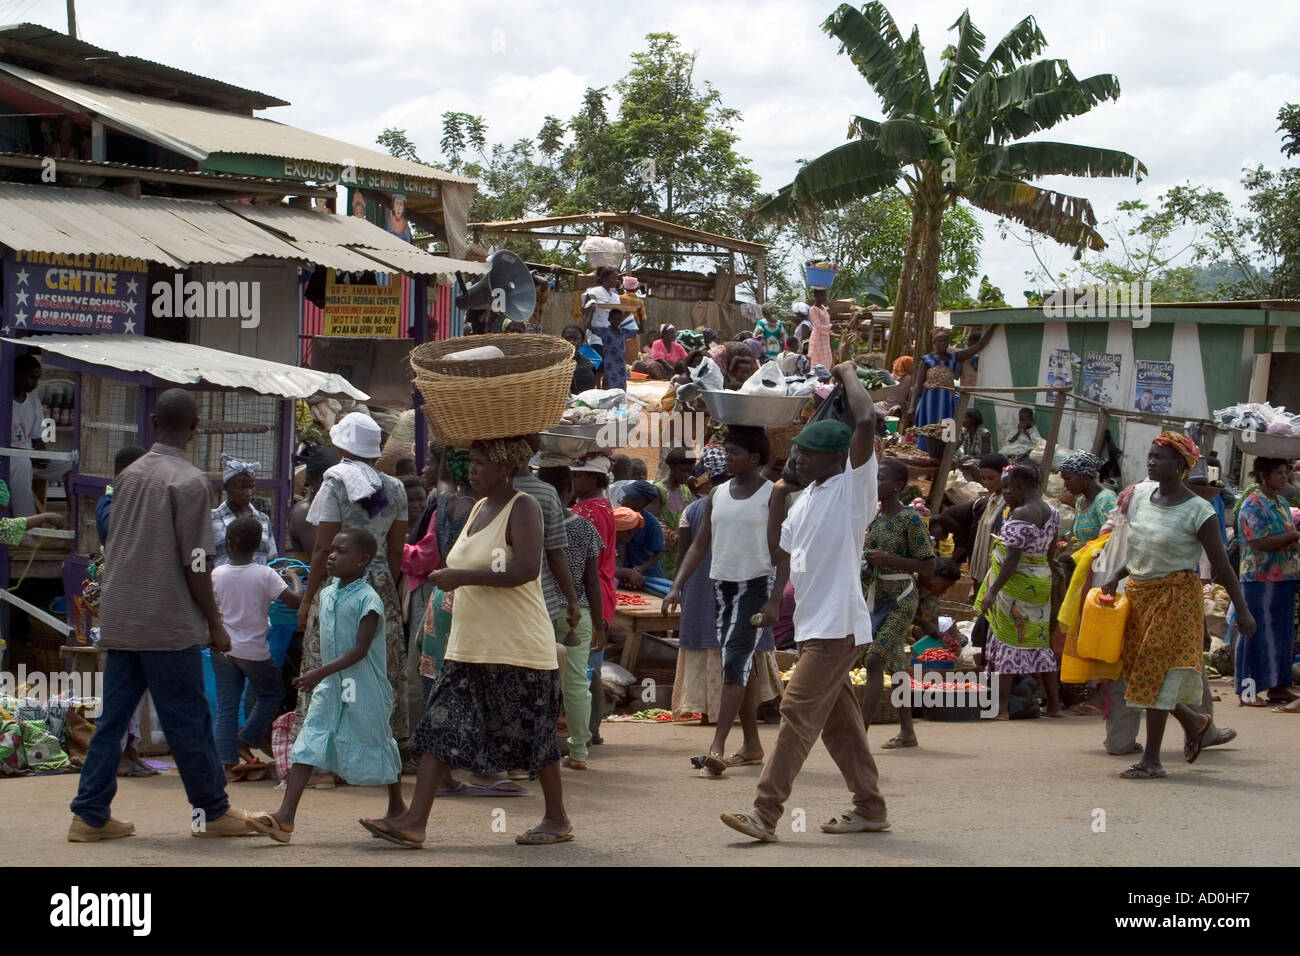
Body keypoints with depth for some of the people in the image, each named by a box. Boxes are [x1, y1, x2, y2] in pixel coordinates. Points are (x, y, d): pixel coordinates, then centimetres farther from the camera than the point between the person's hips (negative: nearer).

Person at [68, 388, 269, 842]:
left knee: (112, 717, 7)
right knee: (189, 721, 1)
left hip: (120, 619, 7)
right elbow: (195, 564, -13)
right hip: (169, 623, -7)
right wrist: (215, 624, -5)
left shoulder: (128, 476, 10)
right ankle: (213, 812, 10)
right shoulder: (189, 482, -11)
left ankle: (91, 815, 5)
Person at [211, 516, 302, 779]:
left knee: (226, 705, 6)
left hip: (222, 646, 3)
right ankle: (245, 742, 10)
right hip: (253, 649, -3)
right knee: (272, 694, 19)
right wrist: (294, 578, 2)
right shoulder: (265, 575, -12)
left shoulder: (217, 574, -2)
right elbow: (295, 600, -15)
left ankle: (228, 762, 3)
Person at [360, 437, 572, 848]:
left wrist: (462, 577, -22)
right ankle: (414, 821, -5)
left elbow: (527, 568, -26)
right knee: (441, 727, -1)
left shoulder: (522, 507, -12)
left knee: (533, 733, 2)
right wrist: (448, 574, 12)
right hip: (470, 647, 9)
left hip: (518, 647, -9)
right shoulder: (479, 508, 15)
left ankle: (557, 820, 17)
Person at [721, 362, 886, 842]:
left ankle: (766, 813, -16)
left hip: (837, 624, -9)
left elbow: (866, 422, -25)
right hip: (813, 623, 9)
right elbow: (783, 552, 20)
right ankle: (869, 807, 22)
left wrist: (848, 373, -11)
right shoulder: (806, 498, 16)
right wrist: (777, 498, 8)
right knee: (837, 718, 13)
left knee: (798, 712, -13)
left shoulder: (854, 486, -10)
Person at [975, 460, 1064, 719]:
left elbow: (1012, 558, -23)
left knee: (1006, 641, -1)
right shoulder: (1050, 512, 7)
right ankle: (1054, 704, 18)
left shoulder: (1020, 515, -19)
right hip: (1041, 585, 8)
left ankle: (1002, 707, -1)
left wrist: (993, 591, -22)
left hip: (1015, 583, -8)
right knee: (1039, 642, 15)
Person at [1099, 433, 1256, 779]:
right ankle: (1195, 721, 32)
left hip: (1175, 597, -7)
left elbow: (1222, 565, -11)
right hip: (1138, 593, 7)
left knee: (1156, 673, -7)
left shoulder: (1197, 511, -12)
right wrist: (1115, 578, 1)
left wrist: (1242, 610, -12)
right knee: (1136, 669, 8)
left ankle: (1151, 760, 1)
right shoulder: (1140, 496, 6)